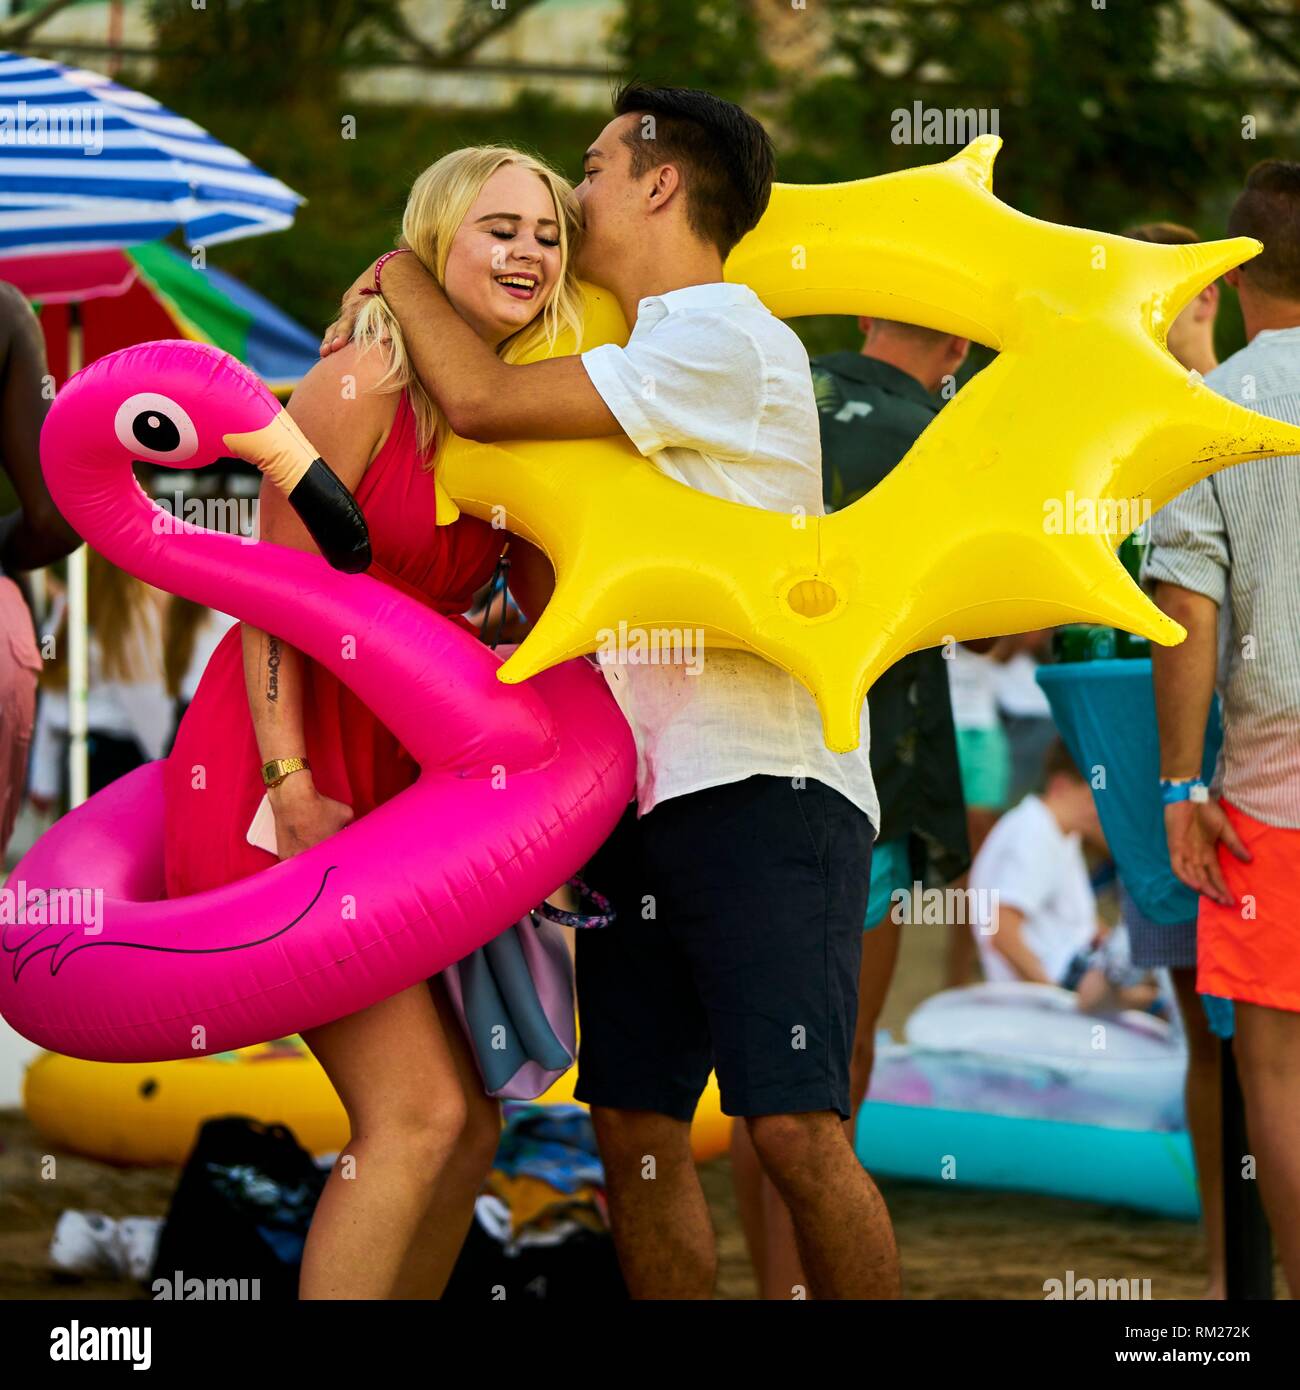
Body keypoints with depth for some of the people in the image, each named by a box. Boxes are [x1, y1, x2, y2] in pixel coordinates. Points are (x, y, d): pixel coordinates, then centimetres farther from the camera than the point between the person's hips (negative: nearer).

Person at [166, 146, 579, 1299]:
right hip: (276, 768, -9)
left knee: (465, 1125, 10)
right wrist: (291, 790, -18)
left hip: (381, 780, 9)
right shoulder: (359, 389, -13)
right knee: (416, 1112, -16)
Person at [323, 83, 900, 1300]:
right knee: (635, 1126, 6)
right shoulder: (640, 353, 21)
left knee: (794, 1129, -15)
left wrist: (397, 278, 4)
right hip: (641, 790, 9)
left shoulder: (726, 341, -9)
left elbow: (484, 402, -13)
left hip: (766, 786, -9)